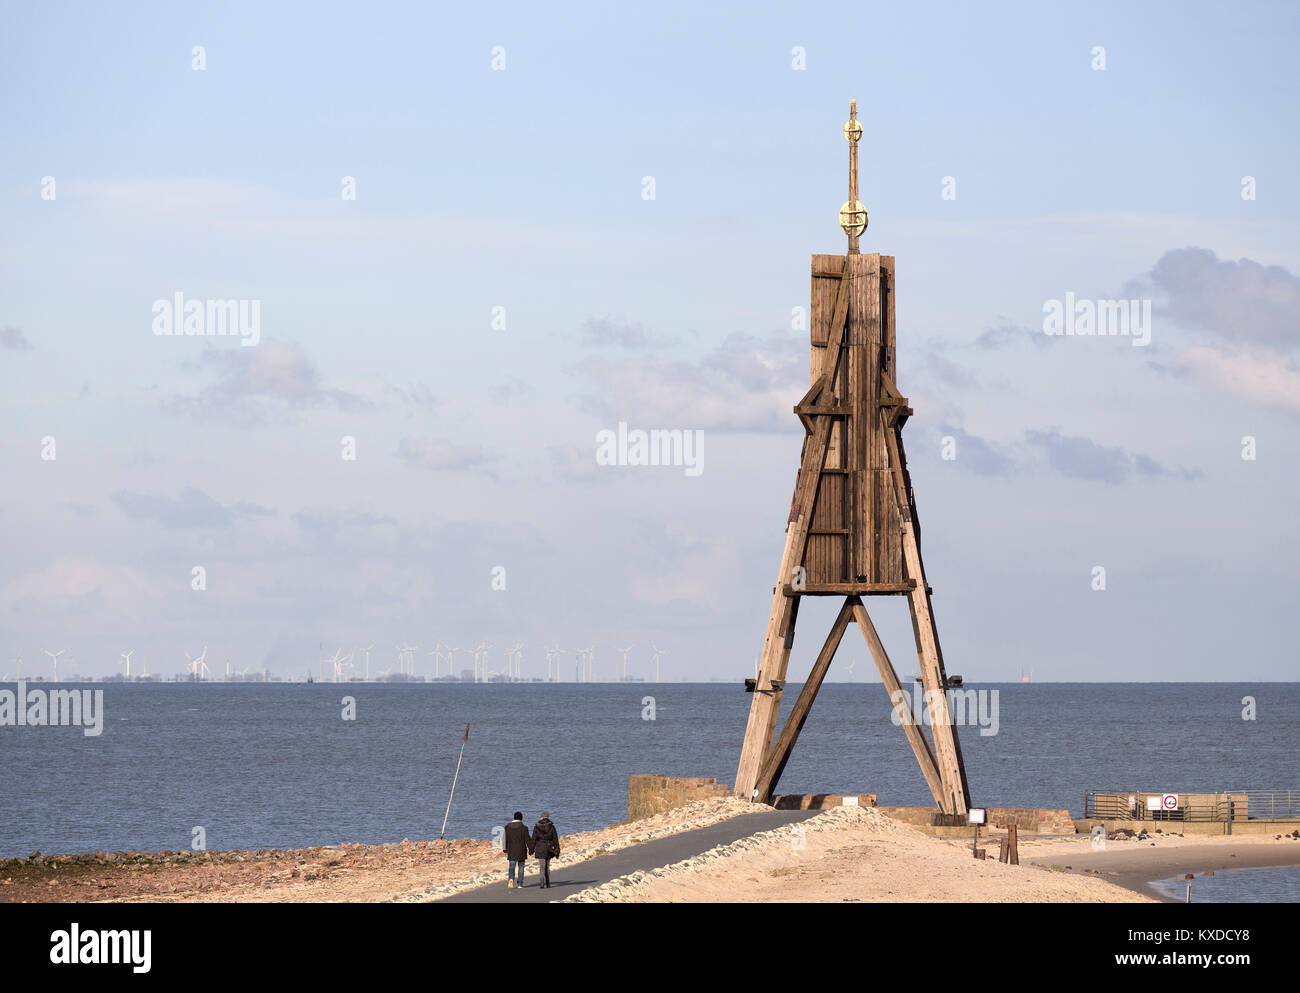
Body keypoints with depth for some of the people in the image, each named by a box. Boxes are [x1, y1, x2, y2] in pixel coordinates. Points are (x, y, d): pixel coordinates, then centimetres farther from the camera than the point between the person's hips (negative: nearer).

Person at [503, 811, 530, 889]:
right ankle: (520, 884, 13)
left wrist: (505, 850, 13)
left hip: (511, 851, 1)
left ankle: (511, 878, -23)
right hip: (521, 851, -1)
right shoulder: (523, 828, -9)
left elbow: (505, 839, 5)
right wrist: (530, 850, 2)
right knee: (520, 867, 11)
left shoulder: (507, 827, 0)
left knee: (512, 866, 5)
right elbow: (528, 840, -7)